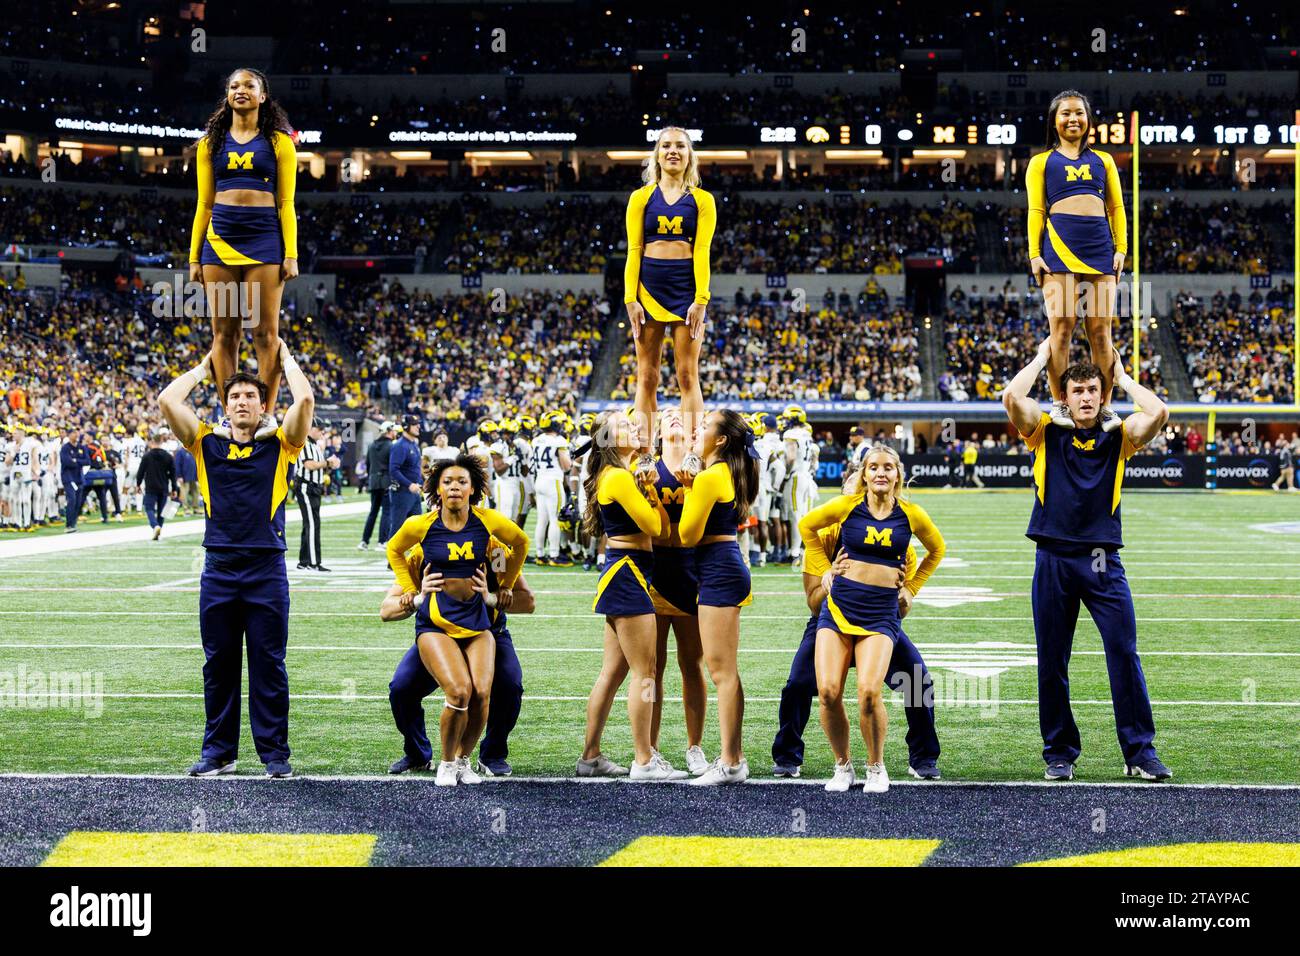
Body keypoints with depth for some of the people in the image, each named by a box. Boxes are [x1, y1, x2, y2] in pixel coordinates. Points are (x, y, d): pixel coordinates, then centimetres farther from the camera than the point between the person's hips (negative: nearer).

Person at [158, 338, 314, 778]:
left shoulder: (279, 447, 6)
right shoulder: (207, 445, 10)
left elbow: (305, 400, -7)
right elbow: (167, 401, 1)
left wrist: (286, 358, 8)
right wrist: (204, 367, 15)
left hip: (267, 571, -2)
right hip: (219, 570, 2)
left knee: (269, 665, 2)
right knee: (219, 665, 7)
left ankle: (274, 752, 8)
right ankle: (218, 751, 15)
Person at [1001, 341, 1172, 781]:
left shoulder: (1117, 438, 9)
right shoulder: (1046, 433, 7)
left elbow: (1158, 413, -9)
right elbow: (1012, 398, -9)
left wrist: (1121, 376, 5)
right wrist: (1041, 360, 5)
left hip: (1102, 561, 0)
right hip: (1053, 559, 0)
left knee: (1124, 654, -5)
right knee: (1052, 662, 4)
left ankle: (1140, 753, 1)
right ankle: (1059, 754, 15)